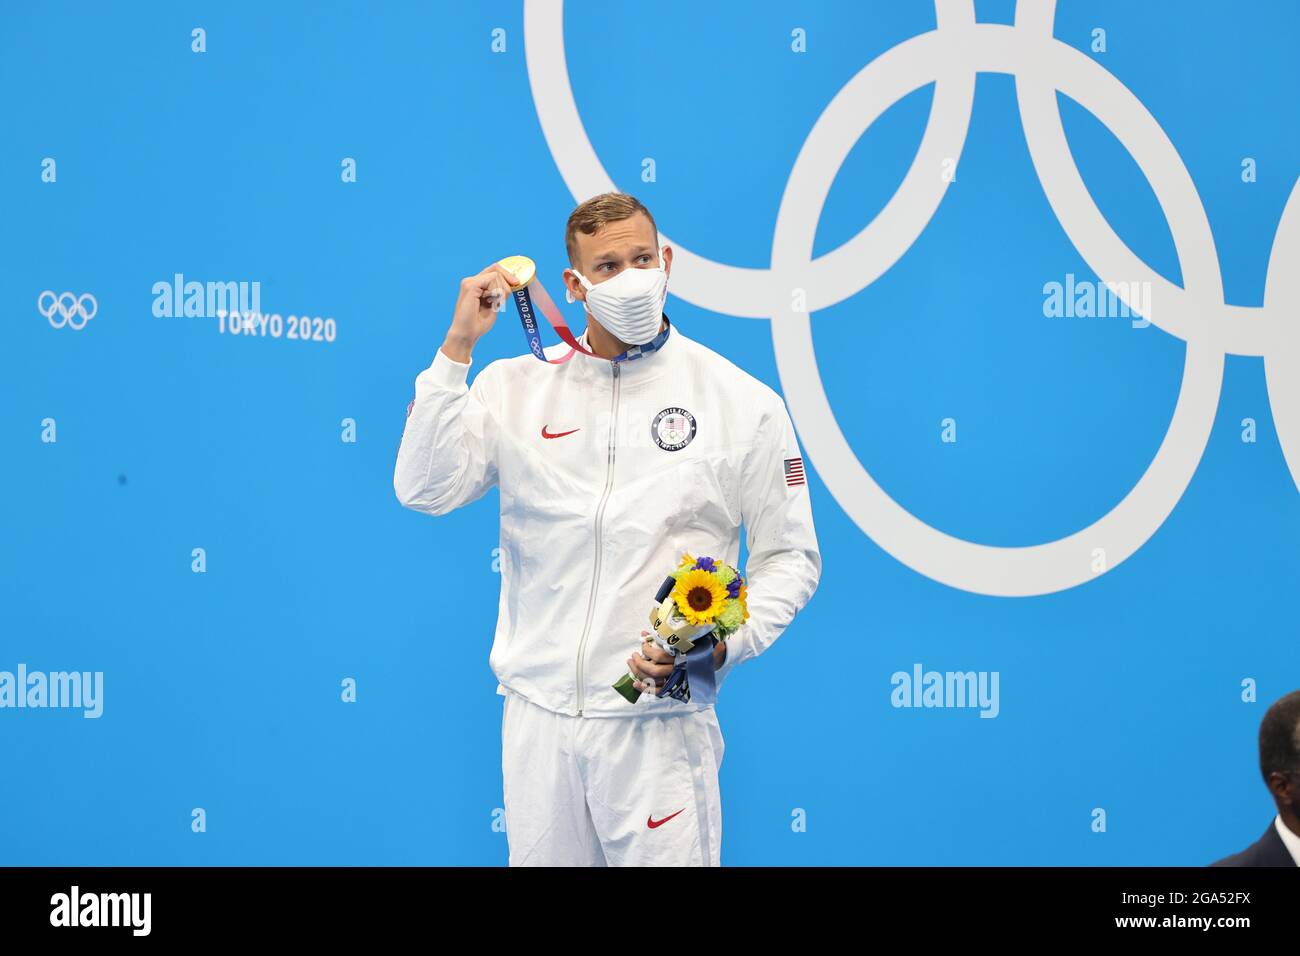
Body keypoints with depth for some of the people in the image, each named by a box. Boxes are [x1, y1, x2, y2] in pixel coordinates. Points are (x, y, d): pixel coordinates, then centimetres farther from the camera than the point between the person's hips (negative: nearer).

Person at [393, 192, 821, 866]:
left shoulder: (743, 403, 0)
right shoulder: (515, 387, 6)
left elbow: (789, 558, 4)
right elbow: (423, 490, -5)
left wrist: (721, 645, -13)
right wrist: (457, 346, -8)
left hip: (658, 717, -2)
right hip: (536, 714, 2)